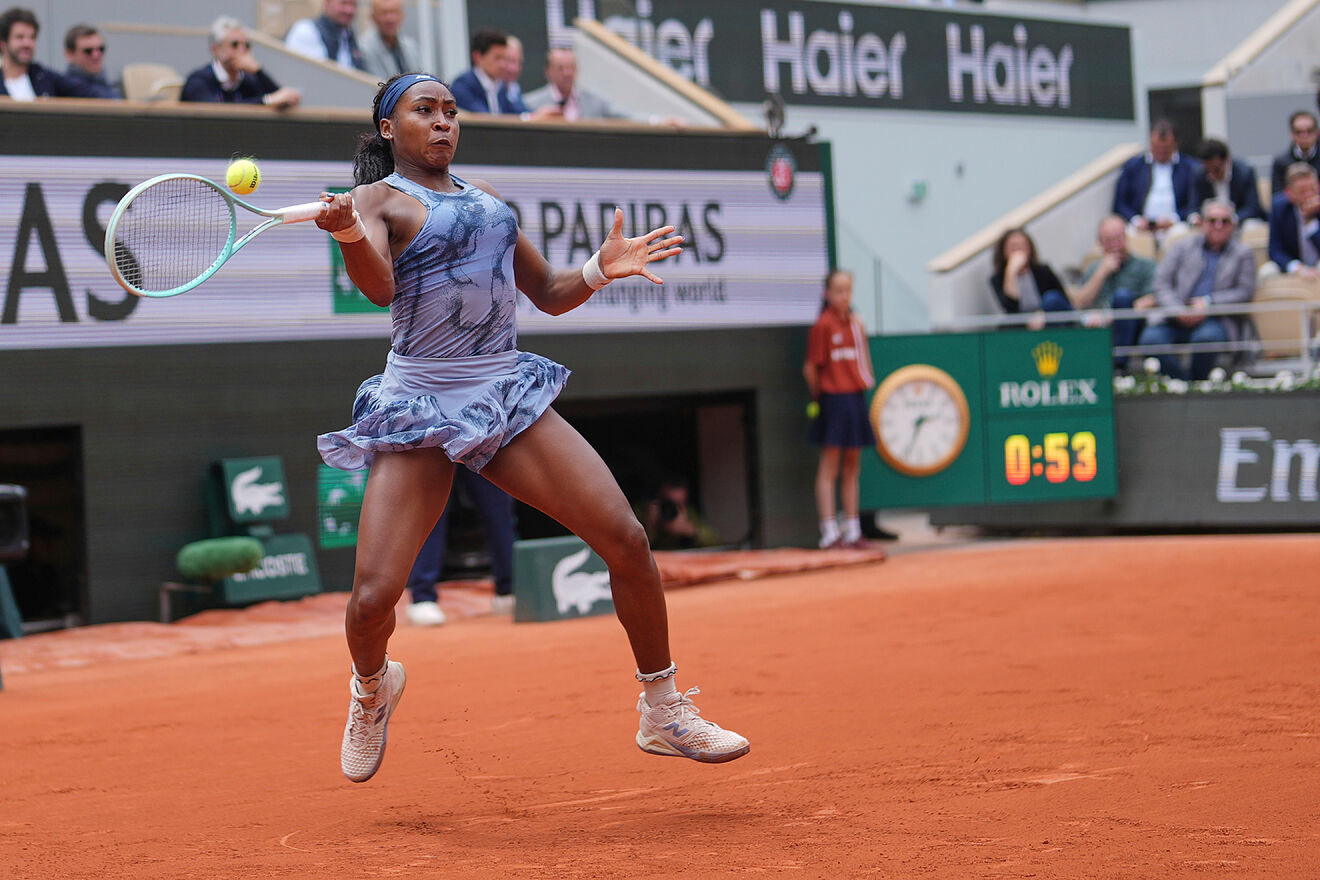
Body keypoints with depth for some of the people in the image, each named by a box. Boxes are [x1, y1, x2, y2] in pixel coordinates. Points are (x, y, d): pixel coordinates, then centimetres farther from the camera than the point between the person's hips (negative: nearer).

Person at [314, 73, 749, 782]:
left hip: (509, 397, 5)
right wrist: (347, 232, -43)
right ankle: (373, 685, 23)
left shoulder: (484, 195, 17)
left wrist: (600, 270, 4)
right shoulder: (378, 199, -1)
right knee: (372, 598, -13)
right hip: (421, 411, -4)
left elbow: (548, 293, 24)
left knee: (627, 542, -9)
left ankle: (664, 713, 7)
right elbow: (378, 287, -22)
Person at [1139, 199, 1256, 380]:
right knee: (1151, 338, -30)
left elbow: (1246, 292, 3)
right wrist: (1179, 311, -12)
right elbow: (1161, 284, 7)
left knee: (1207, 336, -38)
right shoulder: (1183, 246, 18)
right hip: (1177, 320, 1)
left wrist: (1209, 302, -12)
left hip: (1216, 320, -1)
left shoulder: (1243, 254, 16)